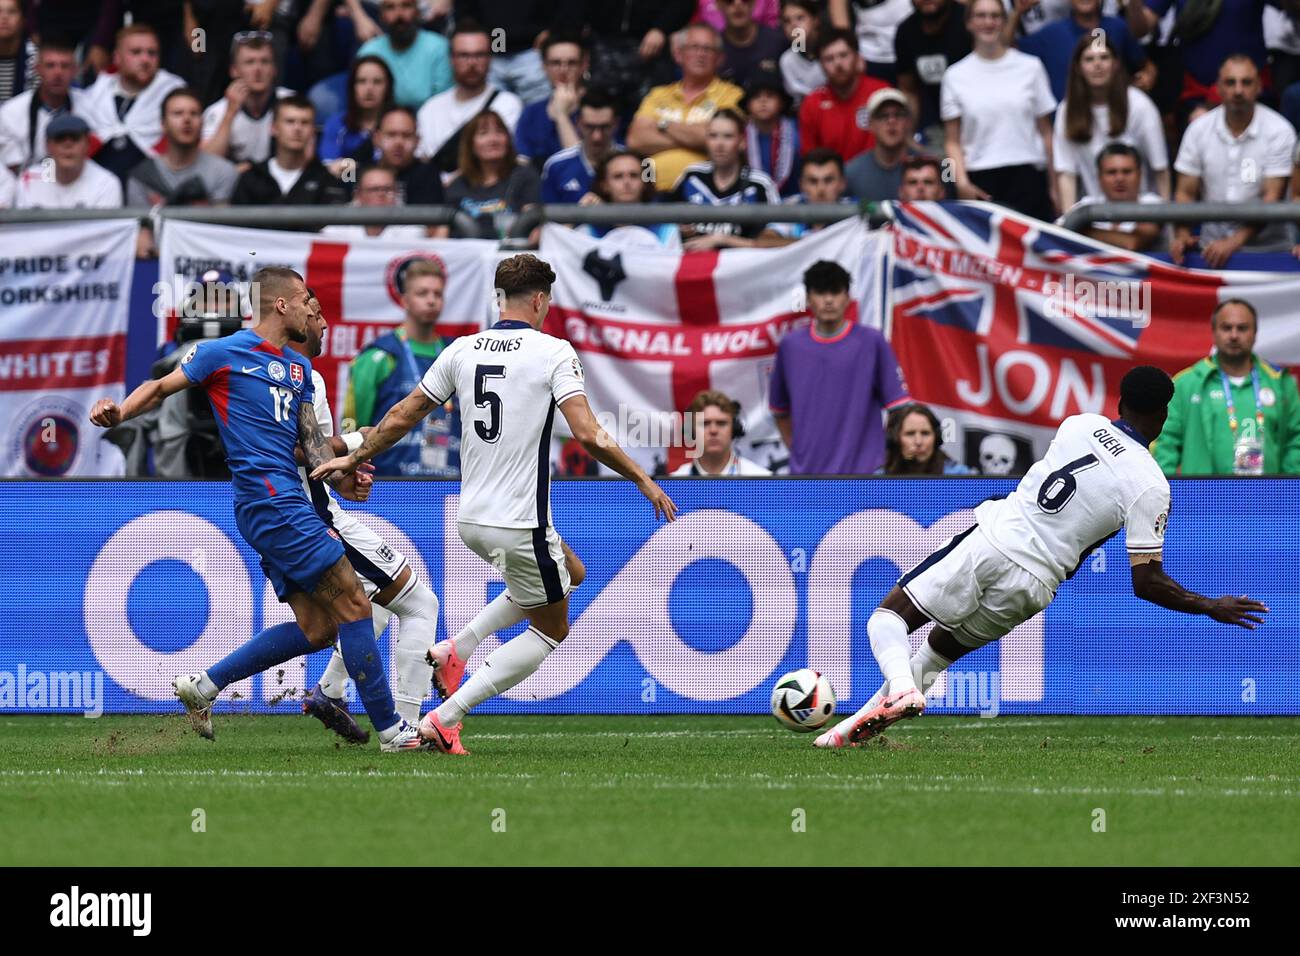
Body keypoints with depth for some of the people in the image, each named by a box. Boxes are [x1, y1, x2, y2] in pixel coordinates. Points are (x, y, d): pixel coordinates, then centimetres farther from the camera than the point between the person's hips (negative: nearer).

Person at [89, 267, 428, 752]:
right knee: (353, 606, -10)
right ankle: (389, 728, -7)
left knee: (316, 628, 7)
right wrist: (117, 413, -16)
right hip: (269, 499, -9)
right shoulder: (224, 352, -1)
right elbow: (161, 387, 3)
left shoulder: (298, 367, 21)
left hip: (288, 502, 9)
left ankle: (202, 686, 13)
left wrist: (339, 477, 1)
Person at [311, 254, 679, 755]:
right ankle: (444, 719, -1)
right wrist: (644, 481, -8)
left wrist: (355, 459, 25)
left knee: (571, 574, 30)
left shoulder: (463, 350, 4)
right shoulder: (553, 352, -11)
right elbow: (588, 435, -19)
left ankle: (456, 650, 18)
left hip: (470, 520, 7)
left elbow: (401, 417, 11)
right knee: (551, 630, 12)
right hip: (521, 523, -7)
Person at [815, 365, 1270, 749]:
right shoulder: (1151, 487, -5)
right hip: (1031, 585, 0)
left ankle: (900, 687, -21)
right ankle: (860, 723, 14)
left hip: (989, 541, 0)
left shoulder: (1079, 424, 4)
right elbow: (1147, 584, -8)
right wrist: (1212, 607, 3)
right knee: (943, 645, 24)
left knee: (888, 616, 10)